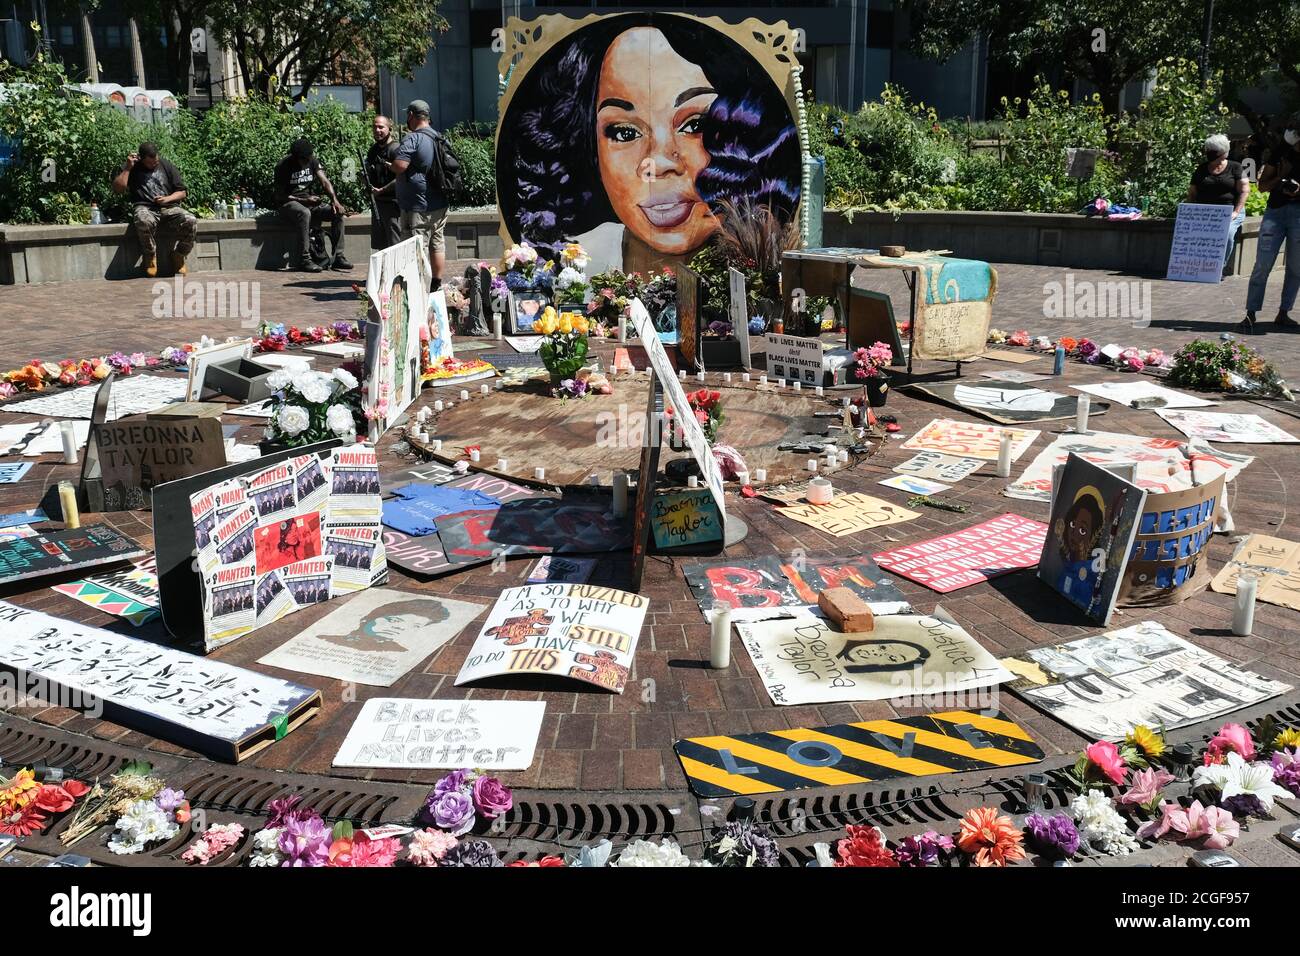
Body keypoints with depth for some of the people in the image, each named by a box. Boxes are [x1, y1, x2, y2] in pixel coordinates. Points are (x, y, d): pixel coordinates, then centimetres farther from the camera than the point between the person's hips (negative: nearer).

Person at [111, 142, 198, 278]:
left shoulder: (167, 166, 14)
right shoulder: (133, 168, 10)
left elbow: (182, 192, 12)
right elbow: (117, 188, 0)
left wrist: (166, 199, -7)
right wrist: (128, 168, -4)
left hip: (169, 207, 2)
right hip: (144, 208, -2)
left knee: (191, 222, -30)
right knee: (144, 222, -41)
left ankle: (178, 256, -7)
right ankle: (150, 257, -15)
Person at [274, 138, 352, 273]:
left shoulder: (313, 161, 5)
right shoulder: (284, 166, -11)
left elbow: (325, 181, -3)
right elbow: (279, 196, -11)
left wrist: (334, 200, -21)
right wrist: (304, 200, -20)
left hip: (309, 200, 6)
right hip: (288, 202, -6)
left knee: (338, 212, -16)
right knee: (304, 213, -39)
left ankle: (338, 257, -15)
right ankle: (304, 260, -36)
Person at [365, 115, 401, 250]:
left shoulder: (395, 149, -11)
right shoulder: (373, 149, 15)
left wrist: (381, 190, -17)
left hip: (392, 202, -9)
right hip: (377, 202, 9)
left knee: (395, 245, -6)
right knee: (379, 245, 14)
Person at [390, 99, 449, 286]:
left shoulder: (412, 139, -15)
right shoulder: (438, 137, 11)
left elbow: (399, 166, -25)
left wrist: (389, 165, -3)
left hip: (418, 206, -8)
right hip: (440, 203, 8)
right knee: (437, 244, 14)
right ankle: (437, 283, 20)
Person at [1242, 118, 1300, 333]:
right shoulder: (1281, 152, 9)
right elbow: (1262, 186, 10)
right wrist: (1281, 177, -7)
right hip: (1275, 211, 0)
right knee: (1262, 265, -7)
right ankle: (1250, 314, -7)